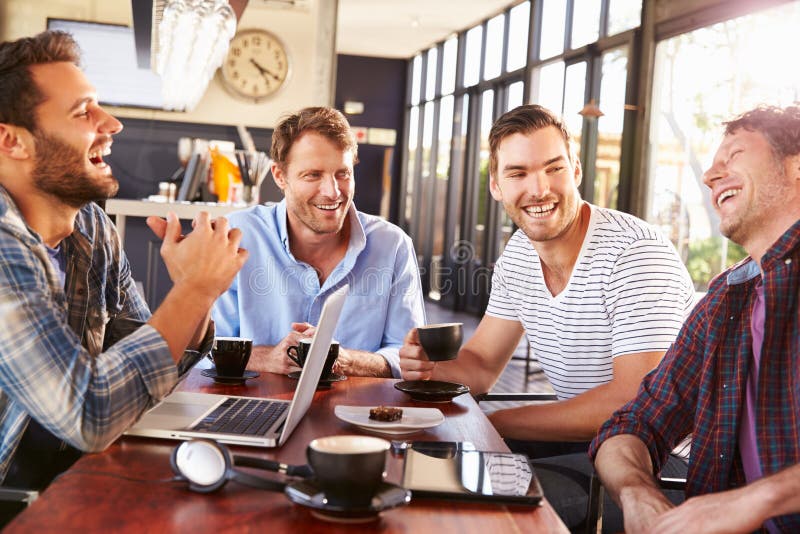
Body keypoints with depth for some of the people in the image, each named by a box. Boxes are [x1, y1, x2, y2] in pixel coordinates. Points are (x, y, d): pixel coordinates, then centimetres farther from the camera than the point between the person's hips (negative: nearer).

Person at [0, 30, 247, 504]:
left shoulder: (93, 229, 0)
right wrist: (195, 290, -21)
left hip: (73, 479, 6)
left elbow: (150, 366, 6)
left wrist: (192, 292, -12)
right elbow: (89, 415, -28)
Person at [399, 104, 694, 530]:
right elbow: (481, 366, 10)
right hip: (580, 436, 7)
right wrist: (432, 366, -16)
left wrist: (489, 422, -23)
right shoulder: (518, 254, 4)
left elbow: (635, 404, -27)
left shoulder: (637, 254, -21)